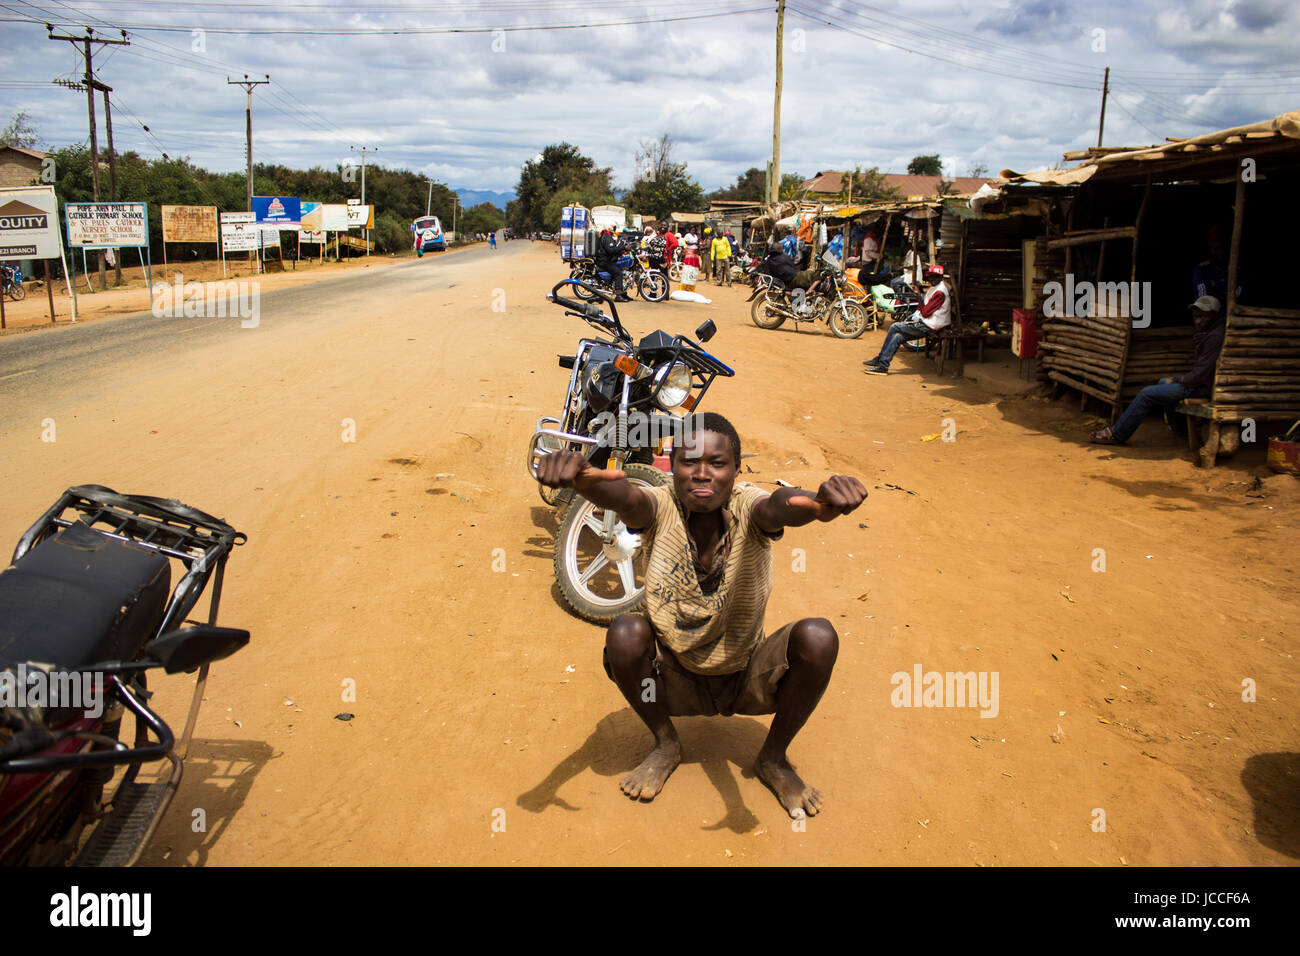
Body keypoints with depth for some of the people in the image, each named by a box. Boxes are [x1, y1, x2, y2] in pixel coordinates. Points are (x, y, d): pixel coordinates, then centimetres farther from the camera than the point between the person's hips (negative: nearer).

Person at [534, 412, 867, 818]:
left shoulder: (747, 507, -18)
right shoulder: (661, 508, -17)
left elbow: (779, 506, -42)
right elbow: (623, 497, -41)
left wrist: (822, 503, -66)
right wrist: (582, 478, -64)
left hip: (748, 681, 0)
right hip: (675, 682, 0)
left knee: (817, 637, -25)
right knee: (624, 632, -27)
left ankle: (773, 758, 2)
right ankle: (665, 745, 3)